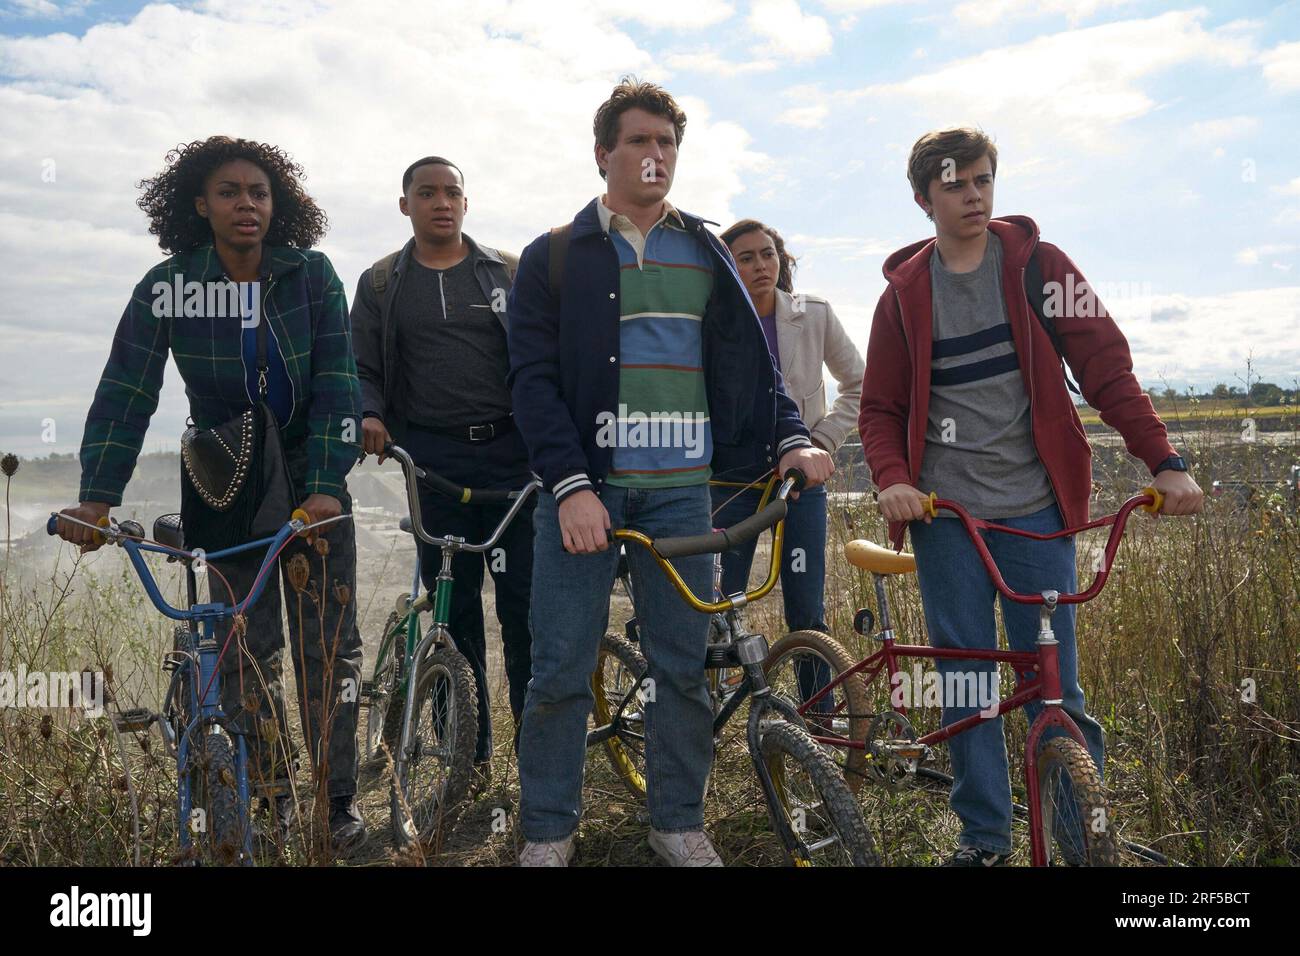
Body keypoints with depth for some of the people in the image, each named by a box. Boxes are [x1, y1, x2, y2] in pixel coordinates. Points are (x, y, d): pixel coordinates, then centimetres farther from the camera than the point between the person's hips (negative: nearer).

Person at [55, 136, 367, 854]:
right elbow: (125, 392, -11)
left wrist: (327, 485, -24)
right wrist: (97, 496, -21)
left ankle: (340, 796, 15)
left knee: (328, 646, 2)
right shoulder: (168, 287, -8)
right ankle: (269, 796, 18)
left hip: (313, 485, 0)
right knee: (244, 652, 2)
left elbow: (336, 385, -13)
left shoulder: (311, 274, -8)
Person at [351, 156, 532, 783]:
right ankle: (470, 753, 16)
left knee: (526, 601, -3)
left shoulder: (510, 273, 11)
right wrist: (370, 416, -9)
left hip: (512, 452, -1)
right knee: (454, 607, 5)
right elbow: (363, 368, 11)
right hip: (433, 461, 1)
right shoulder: (381, 283, 13)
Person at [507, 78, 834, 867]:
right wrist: (570, 484, -13)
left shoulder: (708, 257, 15)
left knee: (684, 666, 7)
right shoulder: (554, 257, 5)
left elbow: (751, 359, 14)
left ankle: (680, 821, 23)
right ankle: (547, 831, 16)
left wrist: (789, 437, -3)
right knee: (562, 669, 0)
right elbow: (534, 379, -2)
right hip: (585, 486, -2)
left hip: (681, 488, 3)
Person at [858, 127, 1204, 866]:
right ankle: (983, 834, 20)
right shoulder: (905, 293, 7)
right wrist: (893, 479, -10)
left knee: (1054, 684, 1)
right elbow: (881, 408, 8)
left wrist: (1165, 460, -10)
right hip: (945, 512, 1)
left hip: (1036, 508, -1)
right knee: (964, 683, 6)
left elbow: (1106, 368, 0)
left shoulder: (1038, 265, 4)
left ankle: (1080, 834, 16)